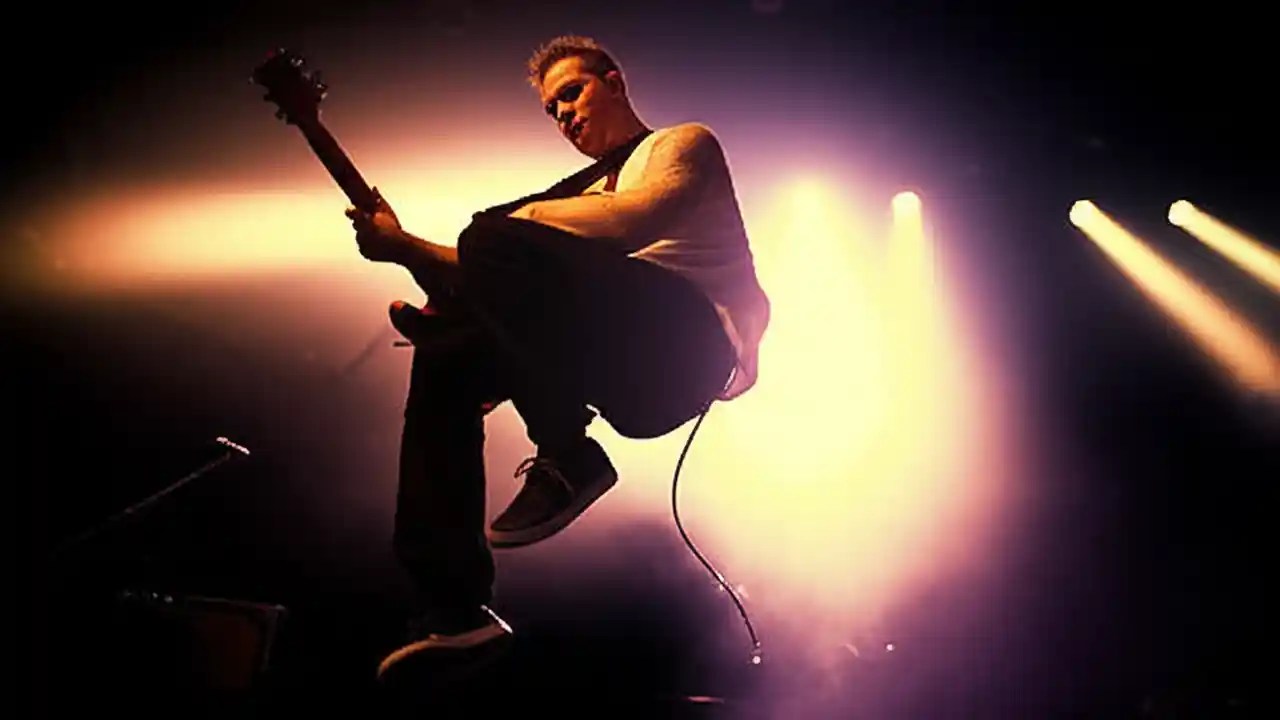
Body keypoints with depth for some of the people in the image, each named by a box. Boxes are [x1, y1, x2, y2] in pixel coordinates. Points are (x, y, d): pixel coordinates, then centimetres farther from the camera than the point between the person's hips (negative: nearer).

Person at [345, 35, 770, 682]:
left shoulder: (686, 143, 11)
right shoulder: (589, 190, 35)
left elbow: (633, 223, -14)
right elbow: (491, 283, 25)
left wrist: (523, 214, -4)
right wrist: (403, 247, 13)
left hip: (691, 340, -8)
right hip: (630, 381, 8)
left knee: (494, 243, -22)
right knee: (446, 351, -1)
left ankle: (568, 460, -14)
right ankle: (454, 608, -6)